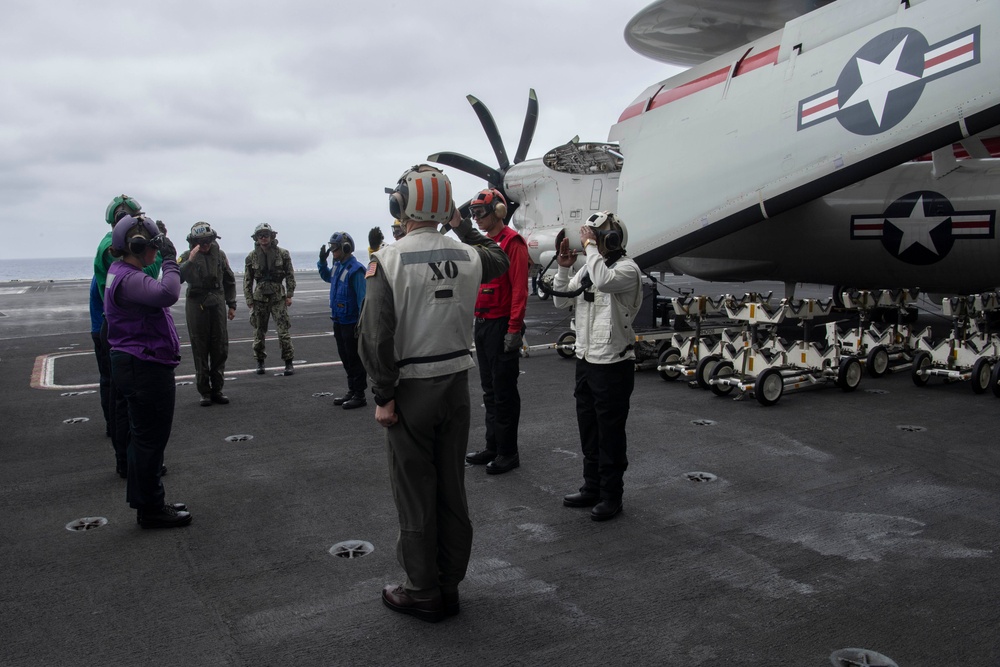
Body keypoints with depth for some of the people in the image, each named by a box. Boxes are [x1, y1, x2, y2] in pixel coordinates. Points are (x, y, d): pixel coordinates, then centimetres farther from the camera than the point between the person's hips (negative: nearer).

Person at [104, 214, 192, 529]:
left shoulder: (125, 274, 15)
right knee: (150, 438, -1)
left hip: (142, 367, 11)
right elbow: (167, 294, -35)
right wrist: (170, 260, -24)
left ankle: (148, 504, 29)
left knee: (144, 437, 18)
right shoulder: (127, 278, -20)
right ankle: (151, 510, 10)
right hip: (146, 369, -11)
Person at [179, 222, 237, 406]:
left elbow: (229, 281, 16)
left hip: (217, 305, 3)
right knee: (200, 351, 3)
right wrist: (190, 261, -28)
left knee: (220, 349, 5)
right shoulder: (187, 256, -4)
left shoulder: (219, 255, 6)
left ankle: (217, 389, 15)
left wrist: (231, 304, 15)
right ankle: (204, 391, 9)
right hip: (196, 306, -3)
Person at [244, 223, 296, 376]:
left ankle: (288, 362, 2)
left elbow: (290, 275, 3)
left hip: (278, 296, -2)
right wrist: (249, 299, 0)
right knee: (259, 331, 6)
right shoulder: (252, 257, 3)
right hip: (259, 297, 2)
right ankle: (260, 361, 19)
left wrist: (289, 295, -3)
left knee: (283, 330, -5)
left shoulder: (283, 254, 0)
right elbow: (247, 280, 6)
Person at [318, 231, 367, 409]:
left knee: (354, 359, -1)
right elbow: (327, 277, 31)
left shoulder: (355, 269, -19)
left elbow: (363, 297, -21)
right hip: (339, 320, 9)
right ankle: (352, 391, 27)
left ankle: (359, 396, 7)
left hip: (351, 321, -9)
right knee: (345, 358, 16)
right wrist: (322, 261, 14)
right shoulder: (338, 265, 9)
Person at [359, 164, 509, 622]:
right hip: (457, 386, 5)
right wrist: (463, 226, 28)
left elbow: (377, 336, -18)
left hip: (411, 391, -5)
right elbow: (498, 259, 24)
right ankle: (449, 586, 28)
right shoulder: (467, 255, -1)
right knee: (452, 487, 15)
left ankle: (423, 593, 20)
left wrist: (383, 396, -11)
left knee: (415, 494, 8)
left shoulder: (389, 260, -14)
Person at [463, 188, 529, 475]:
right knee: (489, 390, 14)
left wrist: (514, 329, -20)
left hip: (502, 326, -9)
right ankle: (492, 447, 24)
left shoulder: (512, 242, -10)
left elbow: (519, 289, -16)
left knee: (504, 392, -2)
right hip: (482, 325, 9)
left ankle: (508, 453, 8)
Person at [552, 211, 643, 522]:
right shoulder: (588, 268, 11)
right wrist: (563, 267, 0)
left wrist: (589, 245, -23)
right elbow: (561, 301, 12)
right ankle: (592, 488, 31)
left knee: (610, 435, 3)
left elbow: (605, 280, -34)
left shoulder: (628, 269, -12)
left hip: (613, 365, -8)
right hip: (585, 360, 8)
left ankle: (611, 496, 16)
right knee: (588, 431, 17)